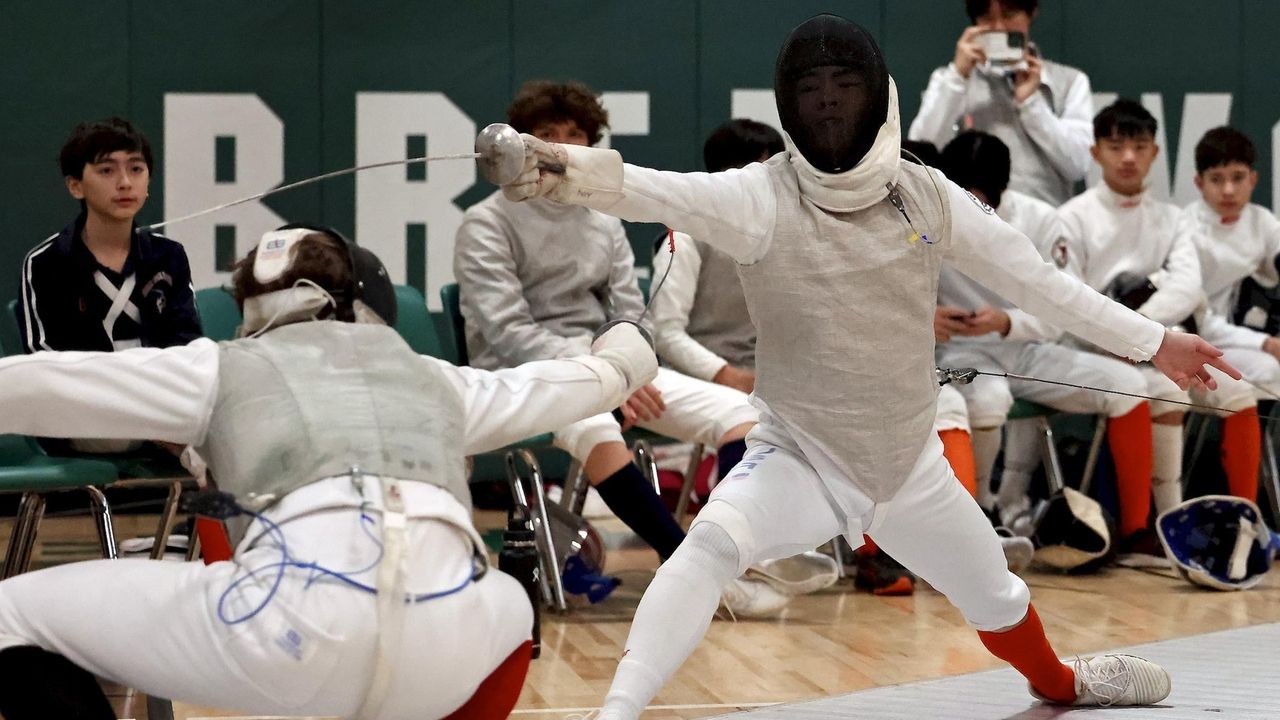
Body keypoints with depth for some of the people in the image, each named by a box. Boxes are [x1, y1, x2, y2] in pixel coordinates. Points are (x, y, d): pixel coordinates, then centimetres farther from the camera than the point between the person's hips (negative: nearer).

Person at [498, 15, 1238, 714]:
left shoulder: (926, 195, -10)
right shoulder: (761, 196, -22)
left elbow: (1035, 278, 2)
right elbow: (661, 194, -43)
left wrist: (1154, 341, 6)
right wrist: (566, 170, -63)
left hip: (909, 464, 4)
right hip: (800, 458, -4)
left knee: (996, 597, 24)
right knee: (713, 544, -35)